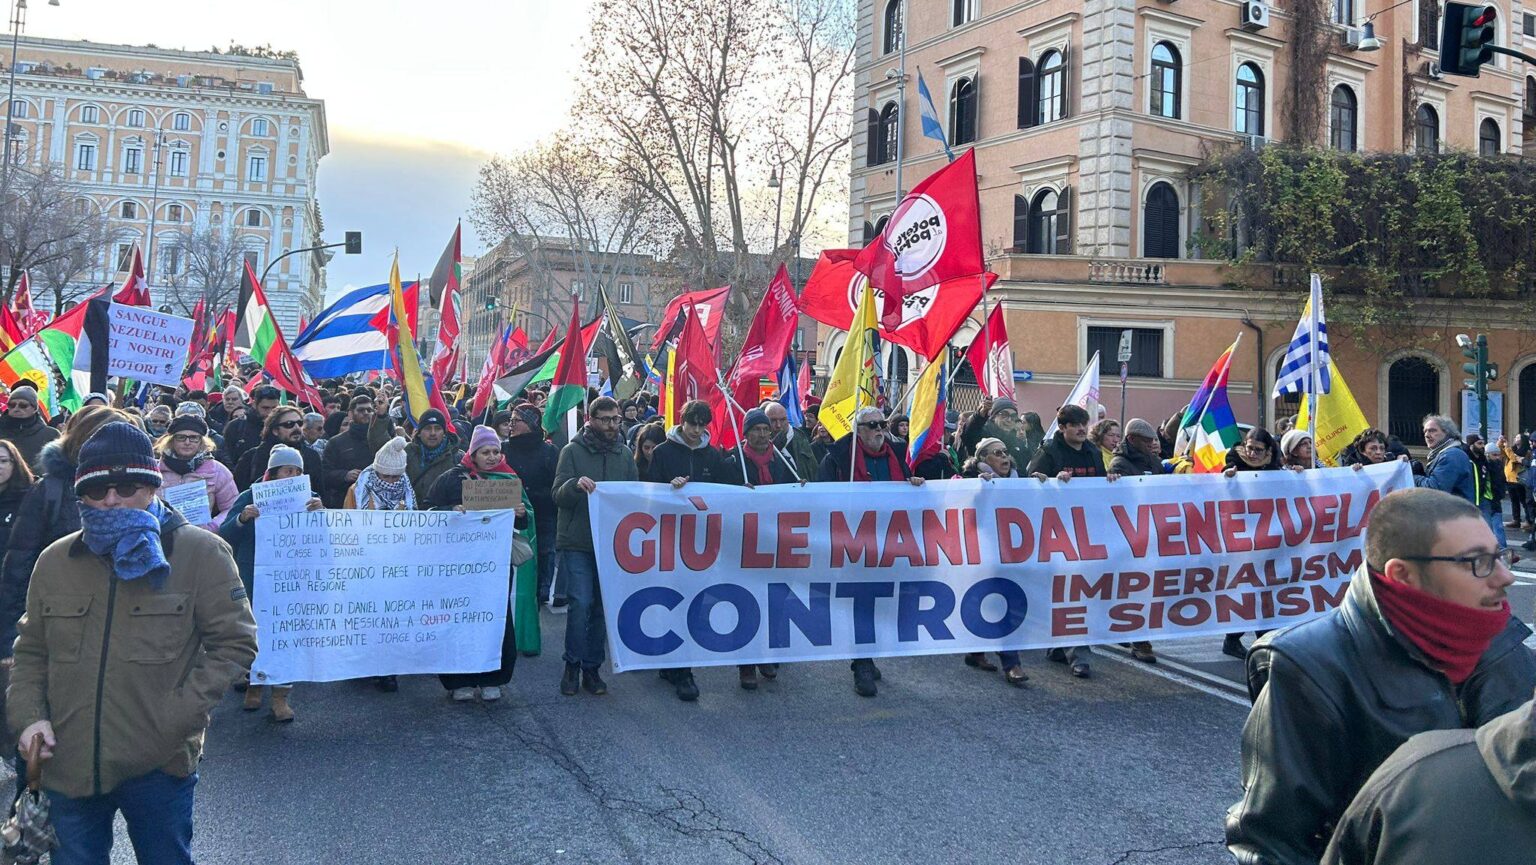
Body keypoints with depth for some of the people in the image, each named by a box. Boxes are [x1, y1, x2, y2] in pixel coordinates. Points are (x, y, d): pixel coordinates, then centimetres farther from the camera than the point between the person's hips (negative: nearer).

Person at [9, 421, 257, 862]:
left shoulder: (201, 554, -6)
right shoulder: (54, 561, 8)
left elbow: (235, 644, -7)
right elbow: (31, 652, 16)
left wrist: (175, 719, -14)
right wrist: (27, 716, -1)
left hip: (159, 764, -3)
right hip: (68, 764, 4)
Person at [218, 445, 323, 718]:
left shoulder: (305, 498, 5)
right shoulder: (250, 498, 1)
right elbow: (225, 535, -4)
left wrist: (320, 511, -22)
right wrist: (242, 518, -24)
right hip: (254, 577, 0)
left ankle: (281, 695, 3)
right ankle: (254, 684, 29)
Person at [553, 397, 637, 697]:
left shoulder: (624, 454, 9)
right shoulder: (572, 451, -1)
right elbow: (558, 496, -7)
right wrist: (575, 484, -28)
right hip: (576, 544, -3)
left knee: (602, 606, 7)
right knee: (581, 603, -9)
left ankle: (592, 667, 18)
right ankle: (573, 665, 6)